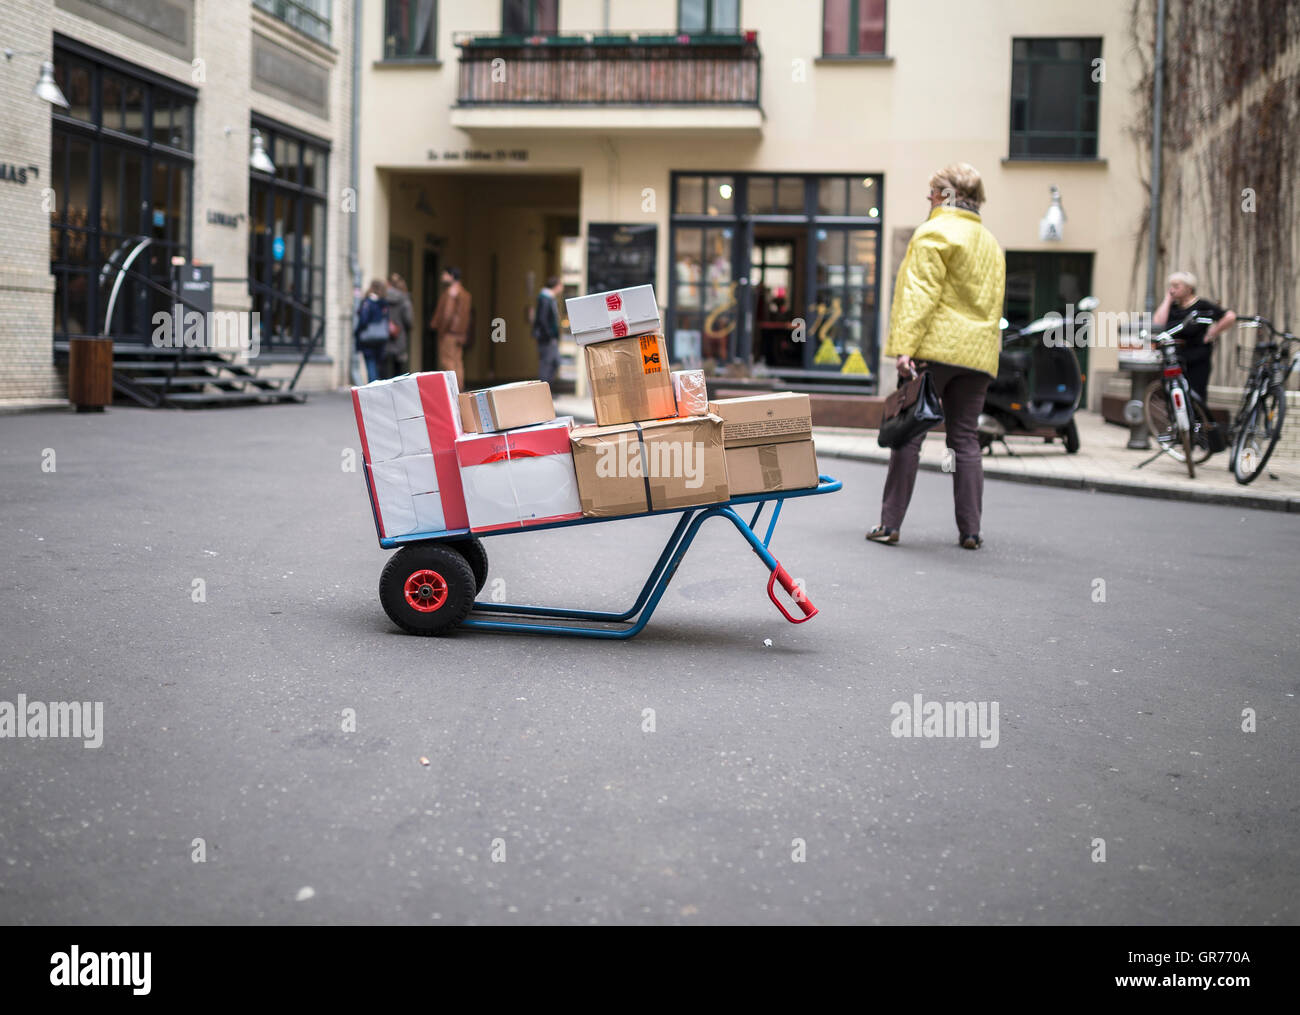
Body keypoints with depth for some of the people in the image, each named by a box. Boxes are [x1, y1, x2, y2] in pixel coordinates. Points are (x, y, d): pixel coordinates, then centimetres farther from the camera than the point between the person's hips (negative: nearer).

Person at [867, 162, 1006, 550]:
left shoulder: (934, 233, -4)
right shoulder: (992, 244, 21)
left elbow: (921, 293, -13)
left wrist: (904, 346, -17)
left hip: (934, 348, -6)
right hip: (977, 353, 7)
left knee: (909, 435, -2)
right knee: (966, 439, 8)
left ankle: (890, 524, 0)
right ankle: (970, 530, 6)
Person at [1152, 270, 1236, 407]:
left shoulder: (1202, 306, -6)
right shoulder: (1172, 307, 9)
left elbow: (1230, 317, -14)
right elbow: (1158, 323, -9)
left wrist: (1211, 335, -9)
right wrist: (1167, 300, -2)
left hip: (1198, 362, -5)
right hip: (1174, 360, 5)